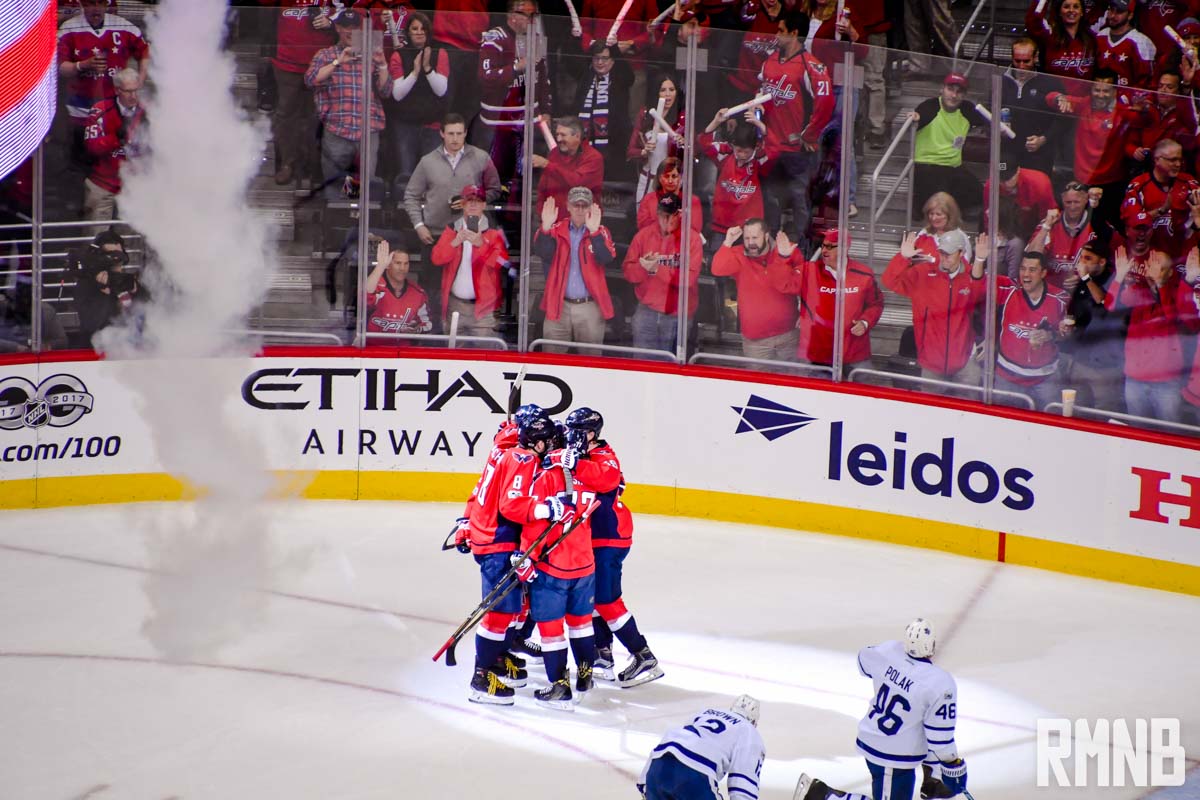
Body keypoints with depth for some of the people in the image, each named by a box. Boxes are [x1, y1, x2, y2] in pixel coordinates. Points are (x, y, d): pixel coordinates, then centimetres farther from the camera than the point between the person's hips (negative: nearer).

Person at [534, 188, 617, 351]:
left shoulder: (601, 232, 3)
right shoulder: (557, 230, 5)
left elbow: (606, 259, -15)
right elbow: (542, 253, -11)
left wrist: (594, 232, -30)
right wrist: (546, 227, -29)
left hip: (590, 307, -1)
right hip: (559, 306, 1)